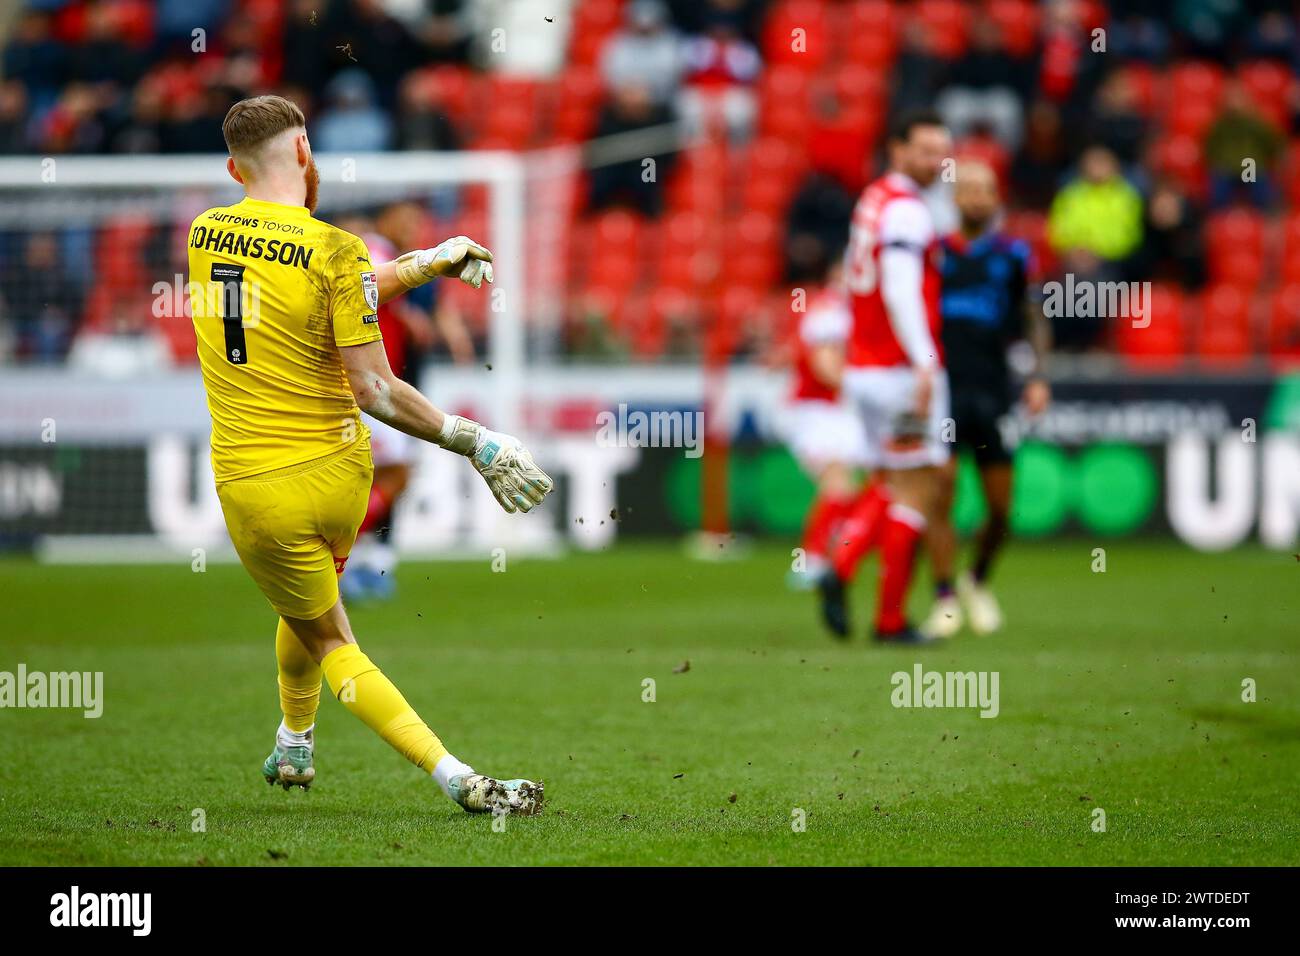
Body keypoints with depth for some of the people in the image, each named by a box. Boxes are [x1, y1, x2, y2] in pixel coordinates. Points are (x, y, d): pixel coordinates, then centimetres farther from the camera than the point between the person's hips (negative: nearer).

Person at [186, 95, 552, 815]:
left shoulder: (204, 233, -1)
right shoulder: (333, 249, -15)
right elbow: (373, 390, -18)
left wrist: (429, 262, 21)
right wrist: (475, 442, -12)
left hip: (252, 490, 1)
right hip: (338, 472, -1)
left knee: (327, 640, 14)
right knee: (313, 598, 30)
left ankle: (457, 777, 3)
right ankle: (293, 748, 40)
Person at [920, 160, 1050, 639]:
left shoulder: (1012, 254, 6)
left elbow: (1033, 319, 13)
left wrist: (1038, 376, 1)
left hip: (992, 388, 1)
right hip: (942, 385, -1)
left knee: (1000, 507, 2)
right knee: (941, 489, -14)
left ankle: (978, 581, 28)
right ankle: (945, 600, -7)